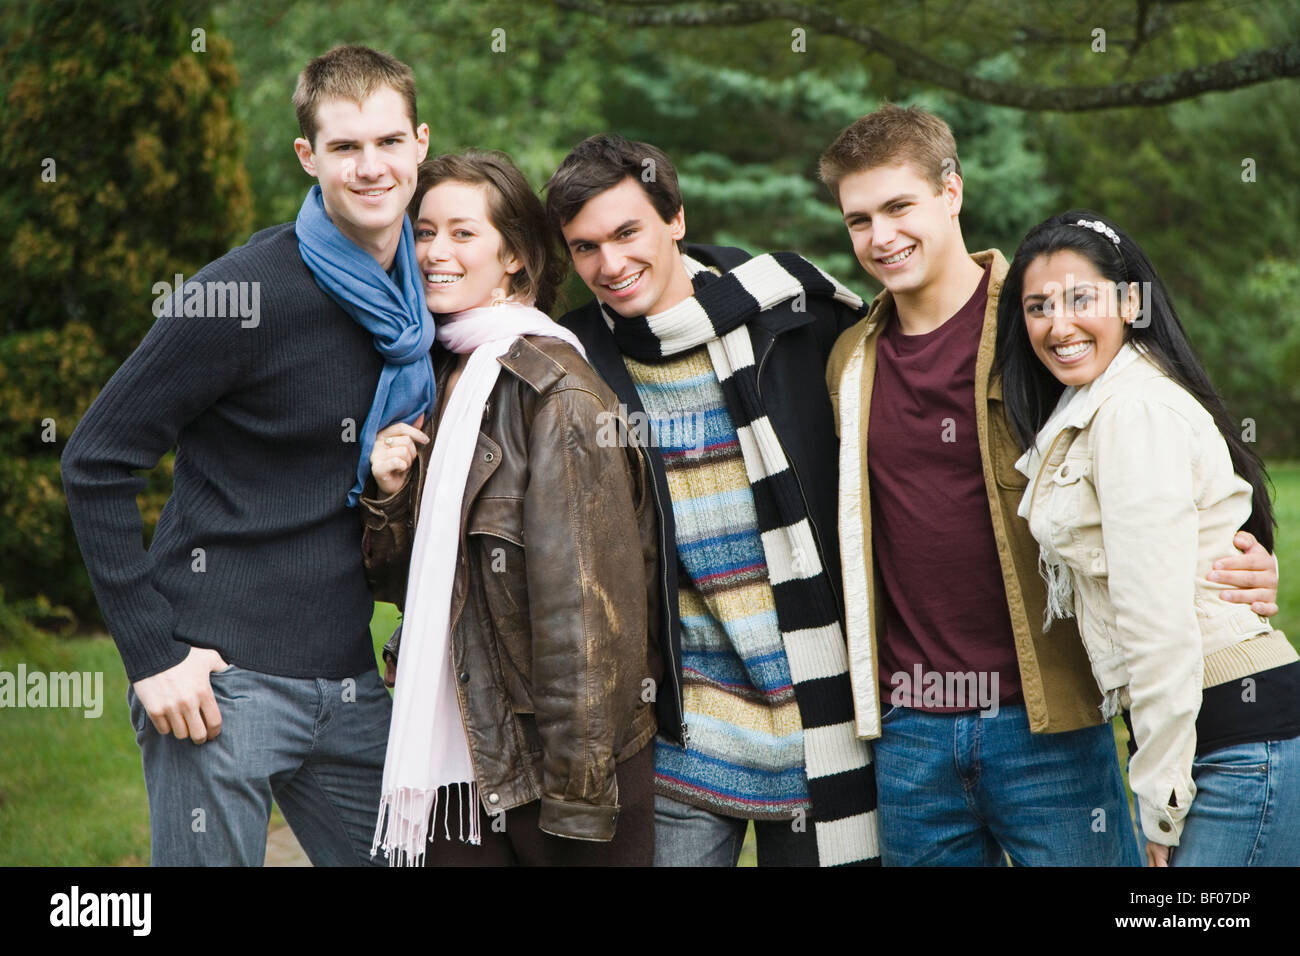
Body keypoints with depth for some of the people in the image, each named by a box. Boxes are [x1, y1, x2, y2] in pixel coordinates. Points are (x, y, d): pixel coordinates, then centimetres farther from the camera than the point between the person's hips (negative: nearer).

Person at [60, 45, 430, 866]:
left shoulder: (426, 298, 7)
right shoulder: (245, 295, -13)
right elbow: (96, 463, -11)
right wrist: (153, 653, -14)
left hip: (348, 681, 6)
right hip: (223, 678, -6)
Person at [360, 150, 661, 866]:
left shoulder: (555, 391, -12)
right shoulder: (440, 379, 11)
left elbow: (584, 604, -17)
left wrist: (577, 797, -19)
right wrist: (389, 494, -4)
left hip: (547, 763, -7)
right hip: (457, 761, 7)